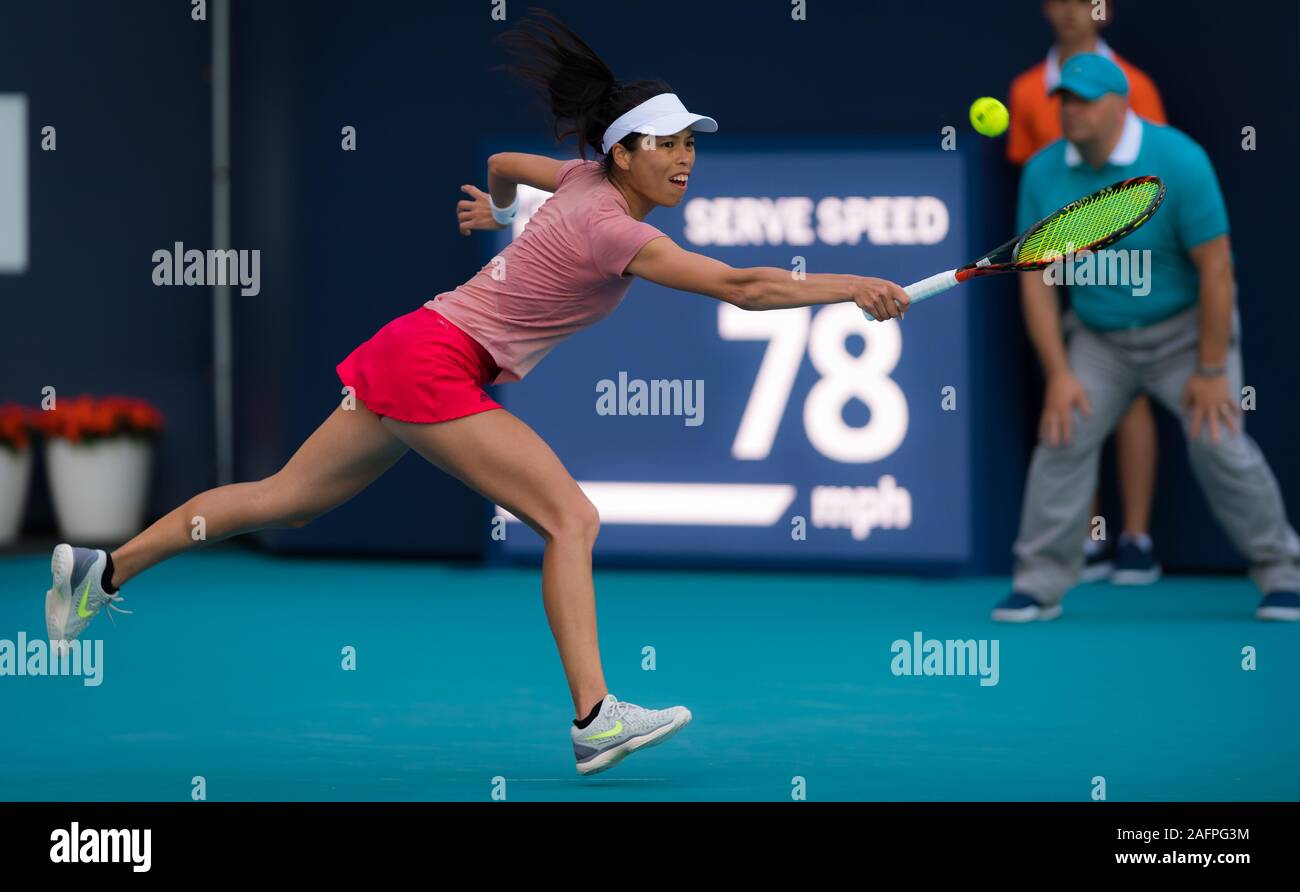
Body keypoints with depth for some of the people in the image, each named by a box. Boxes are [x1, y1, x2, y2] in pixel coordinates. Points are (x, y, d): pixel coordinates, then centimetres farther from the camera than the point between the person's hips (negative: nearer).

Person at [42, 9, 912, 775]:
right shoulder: (616, 233, -20)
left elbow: (503, 161, 27)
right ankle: (595, 720, -21)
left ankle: (104, 571, 24)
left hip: (412, 352, 10)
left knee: (286, 497, 17)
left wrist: (496, 206, 48)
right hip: (436, 366, -10)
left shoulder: (586, 179, 6)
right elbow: (741, 286, -28)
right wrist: (851, 288, -27)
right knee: (571, 517, -15)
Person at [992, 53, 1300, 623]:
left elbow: (1215, 268, -19)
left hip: (1186, 329, -4)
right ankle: (1039, 582, -2)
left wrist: (1211, 371, -18)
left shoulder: (1178, 162, -21)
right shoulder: (1042, 174, -8)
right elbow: (1036, 277, -3)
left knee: (1219, 444, -14)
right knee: (1062, 439, -11)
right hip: (1098, 340, 4)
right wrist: (1058, 372, -10)